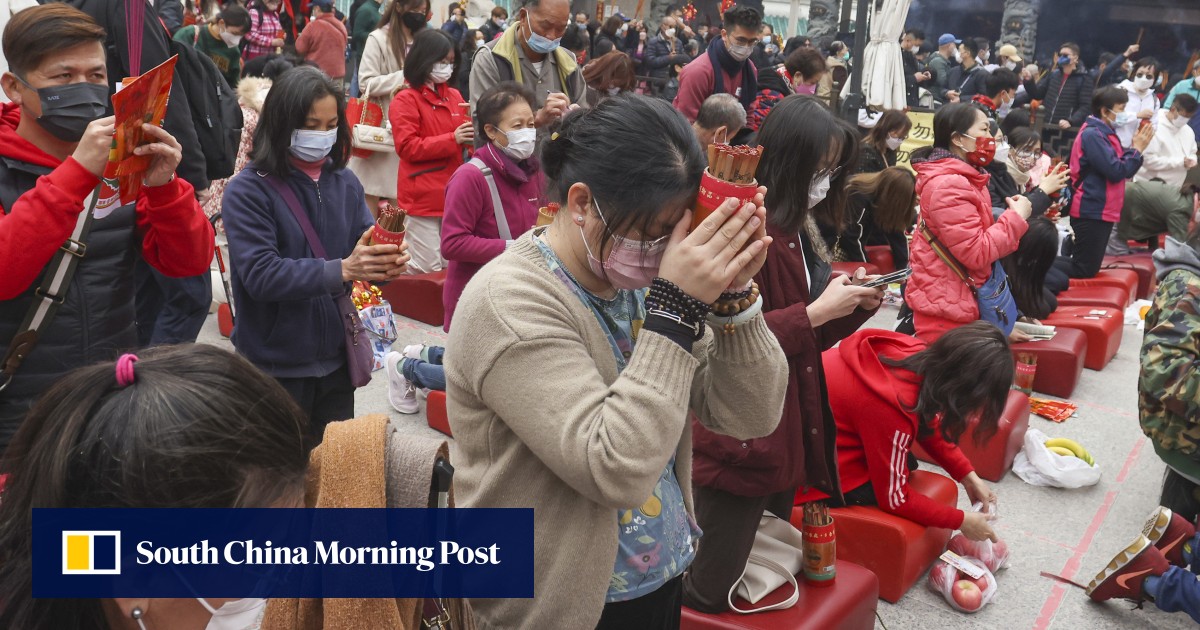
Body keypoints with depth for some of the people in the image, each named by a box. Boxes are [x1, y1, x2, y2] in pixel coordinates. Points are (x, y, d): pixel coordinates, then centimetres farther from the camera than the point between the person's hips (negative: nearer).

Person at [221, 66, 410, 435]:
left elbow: (363, 247, 1)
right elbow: (260, 274, -22)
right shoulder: (248, 190, -12)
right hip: (275, 367, -5)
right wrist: (341, 270, -33)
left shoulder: (345, 183, 4)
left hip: (335, 361, 5)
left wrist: (386, 263, -23)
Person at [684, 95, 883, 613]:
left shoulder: (797, 230, 10)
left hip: (787, 432, 9)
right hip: (737, 438, -9)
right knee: (707, 591, 2)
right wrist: (815, 312, -20)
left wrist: (853, 308, 1)